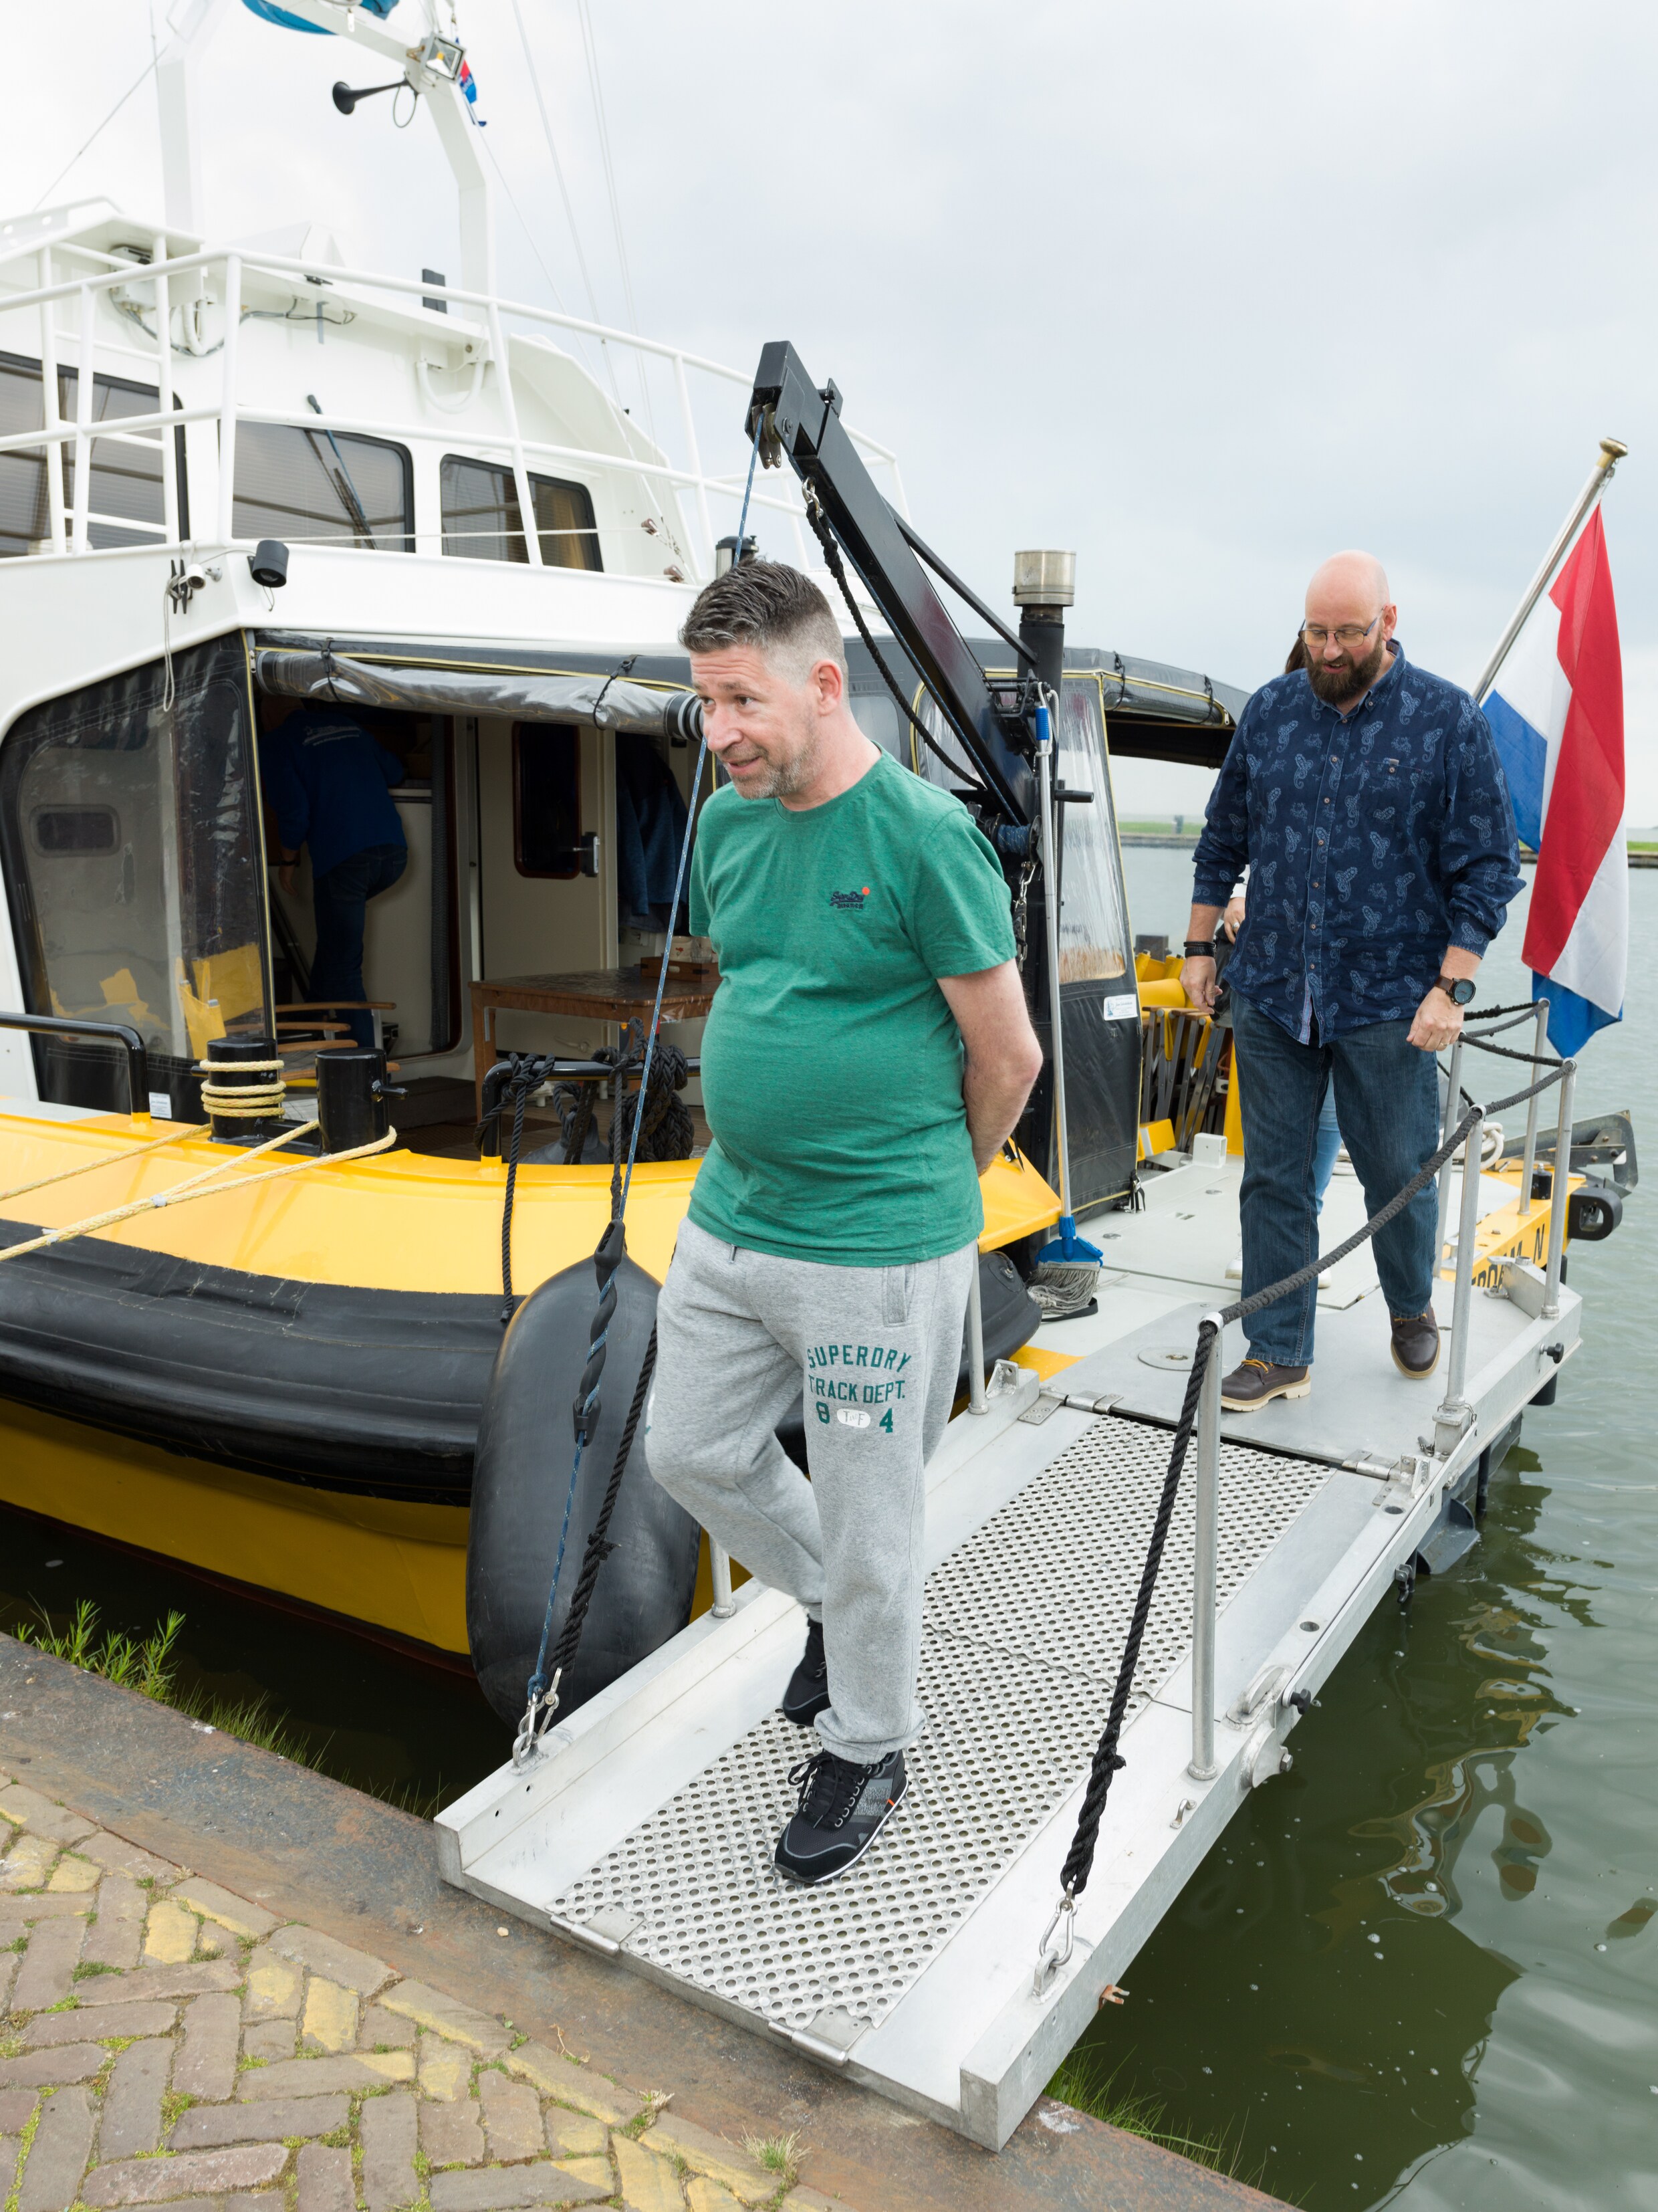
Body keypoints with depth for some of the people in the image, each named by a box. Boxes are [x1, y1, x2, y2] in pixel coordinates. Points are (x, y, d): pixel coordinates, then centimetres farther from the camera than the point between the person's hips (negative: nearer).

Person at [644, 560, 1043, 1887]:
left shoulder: (924, 835, -16)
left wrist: (925, 1182, 4)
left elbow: (1009, 1053, -10)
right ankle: (834, 1604, 45)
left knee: (867, 1519, 8)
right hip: (729, 1220, 7)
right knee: (690, 1452, 18)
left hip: (879, 1249, -7)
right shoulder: (728, 821, 5)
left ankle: (869, 1750, 34)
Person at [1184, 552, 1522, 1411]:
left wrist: (1451, 986, -11)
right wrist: (1199, 946, 12)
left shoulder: (1447, 719, -4)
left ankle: (1411, 1308, 38)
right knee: (1273, 1178, 6)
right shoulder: (1269, 711, 6)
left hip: (1389, 1000, -2)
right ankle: (1278, 1352, 18)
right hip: (1270, 994, 3)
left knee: (1397, 1173, 10)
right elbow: (1223, 838, 15)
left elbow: (1487, 866, -4)